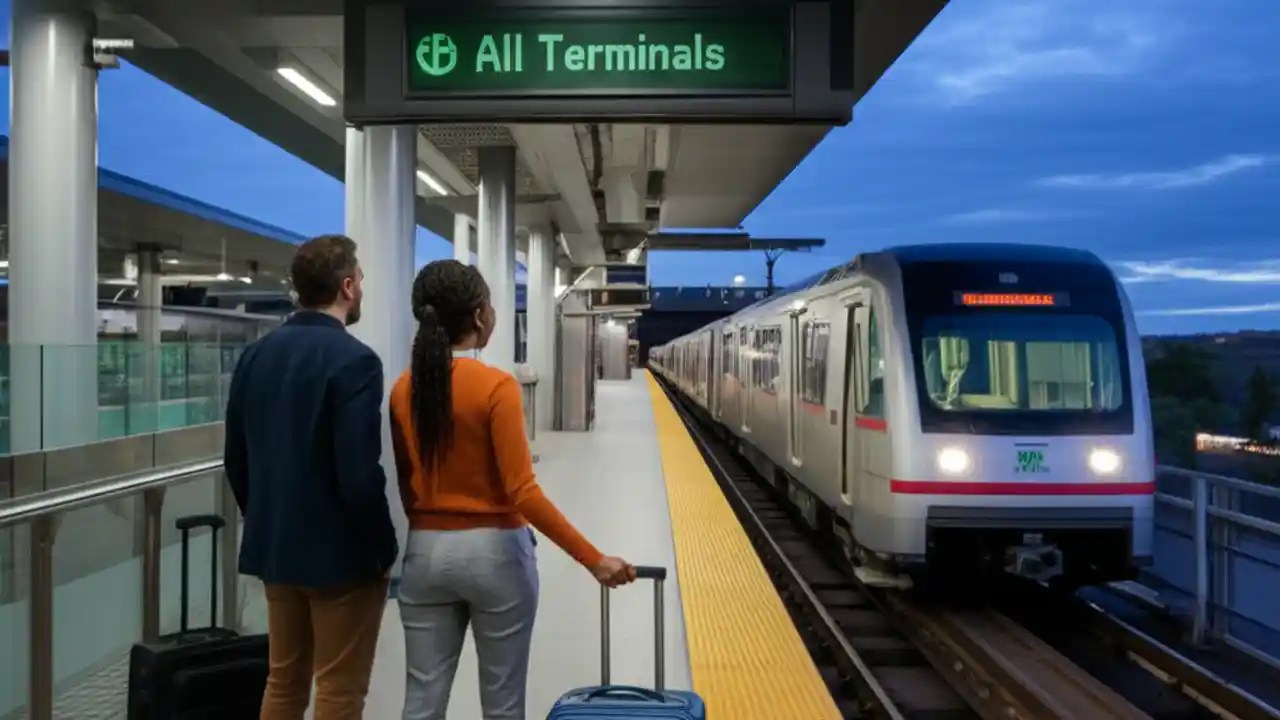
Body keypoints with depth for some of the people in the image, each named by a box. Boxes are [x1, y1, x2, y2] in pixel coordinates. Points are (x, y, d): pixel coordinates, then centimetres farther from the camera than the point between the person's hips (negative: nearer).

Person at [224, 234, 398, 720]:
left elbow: (236, 458, 10)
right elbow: (360, 474, -23)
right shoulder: (354, 360, -18)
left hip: (275, 546, 7)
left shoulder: (256, 354, 5)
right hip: (340, 553, -7)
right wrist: (385, 550, -9)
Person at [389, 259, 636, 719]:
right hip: (493, 552, -5)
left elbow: (405, 483, 9)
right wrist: (593, 559, -15)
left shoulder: (403, 389, 2)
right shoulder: (496, 386, -16)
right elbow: (523, 494, -19)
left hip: (425, 552, 5)